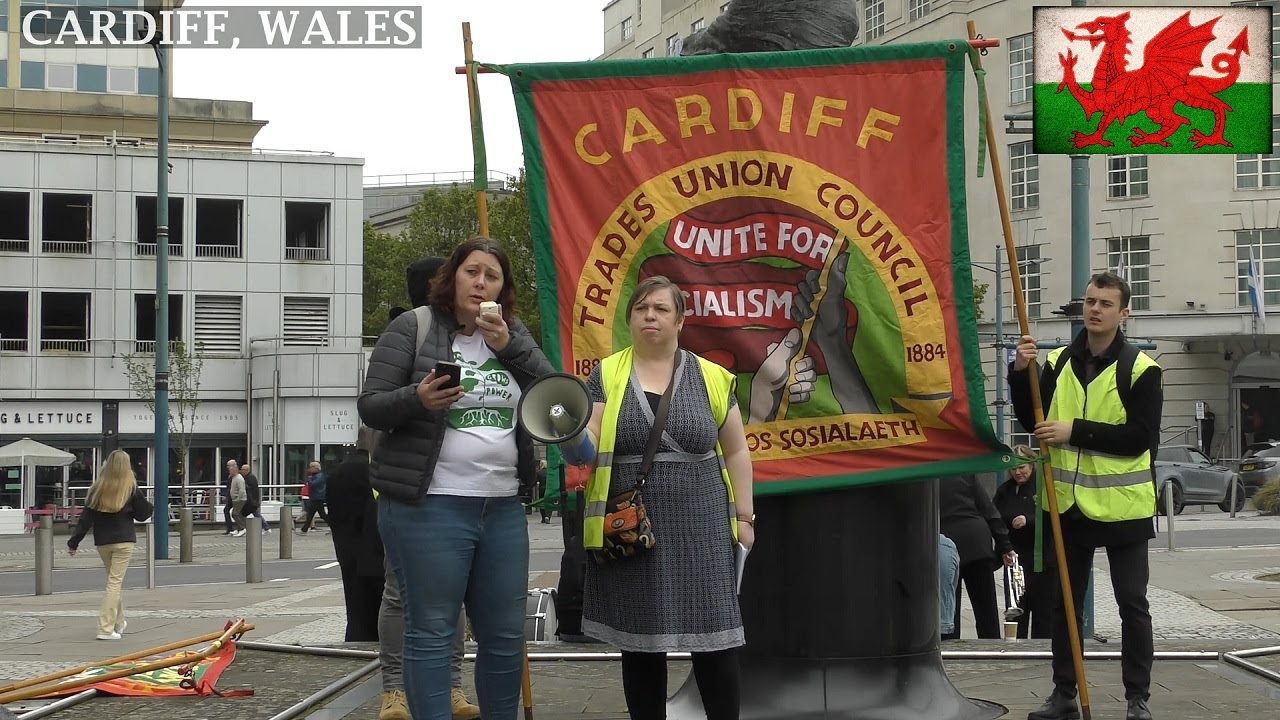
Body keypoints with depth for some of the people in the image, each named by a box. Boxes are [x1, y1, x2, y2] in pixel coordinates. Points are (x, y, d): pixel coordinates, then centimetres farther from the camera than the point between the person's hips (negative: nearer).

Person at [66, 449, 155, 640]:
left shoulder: (98, 488, 0)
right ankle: (106, 629, -10)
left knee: (115, 580, 20)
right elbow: (142, 514, 0)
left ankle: (118, 622, 32)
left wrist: (74, 542, 2)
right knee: (115, 581, -3)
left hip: (102, 541, 3)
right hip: (123, 540, -3)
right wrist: (149, 505, 21)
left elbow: (86, 517, -2)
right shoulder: (131, 487, -7)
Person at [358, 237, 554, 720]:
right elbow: (370, 407, -3)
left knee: (505, 636, 9)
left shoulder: (514, 334, 14)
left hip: (503, 509, 5)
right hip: (429, 507, -5)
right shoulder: (412, 328, 0)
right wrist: (417, 398, -23)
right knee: (430, 633, -3)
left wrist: (509, 346, -10)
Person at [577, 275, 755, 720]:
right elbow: (588, 448, -3)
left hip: (700, 529, 0)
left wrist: (744, 516, 7)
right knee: (639, 643, 5)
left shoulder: (711, 378, 6)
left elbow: (736, 451, 11)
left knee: (714, 640, -2)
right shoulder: (606, 376, 4)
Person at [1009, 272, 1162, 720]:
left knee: (1132, 604, 4)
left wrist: (1075, 431, -21)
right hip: (1068, 503, 4)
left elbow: (1141, 437, -15)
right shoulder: (1058, 362, 6)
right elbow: (1033, 422, 5)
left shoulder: (1141, 369, -7)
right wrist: (1021, 374, -10)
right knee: (1065, 603, 11)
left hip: (1122, 507, -4)